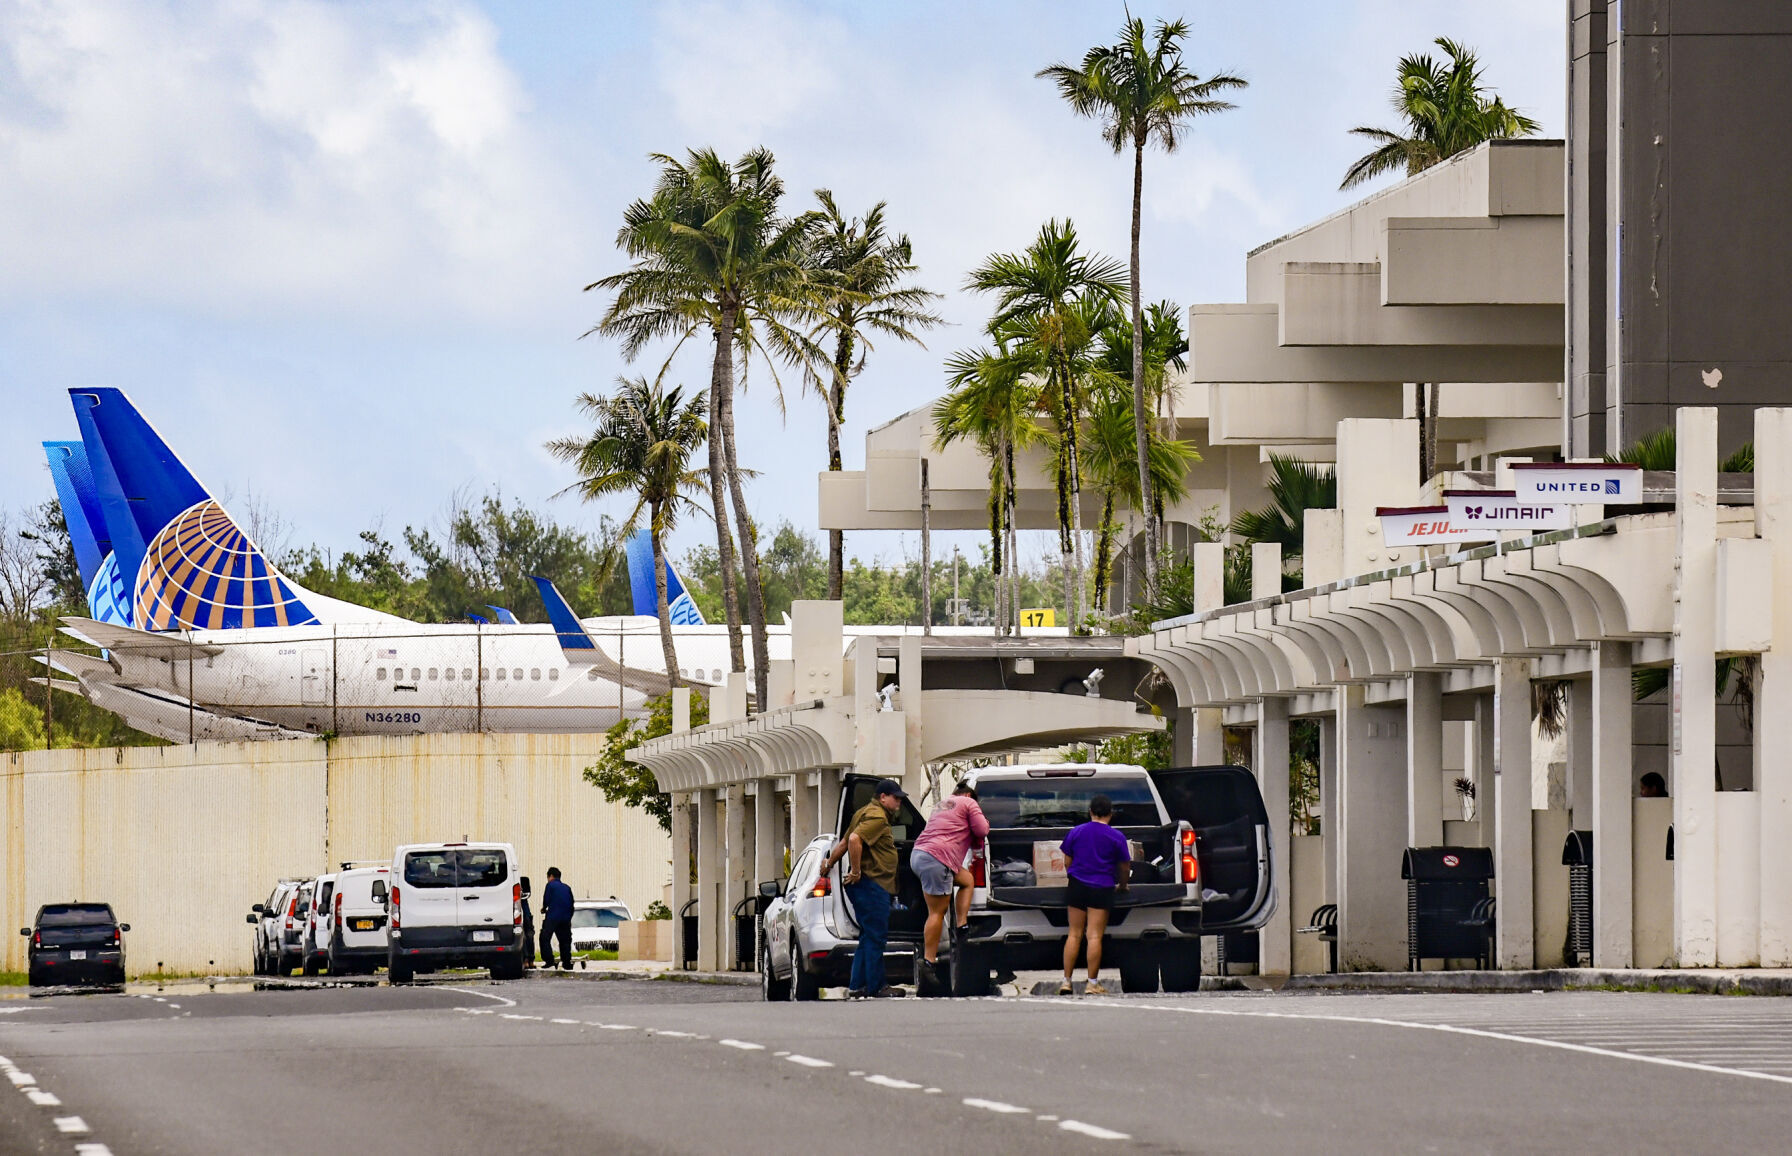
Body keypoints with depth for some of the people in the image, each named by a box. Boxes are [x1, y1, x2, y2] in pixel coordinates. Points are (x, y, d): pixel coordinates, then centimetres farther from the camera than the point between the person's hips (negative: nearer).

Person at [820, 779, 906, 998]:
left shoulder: (864, 813, 21)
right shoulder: (877, 817, -12)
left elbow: (844, 843, 29)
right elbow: (854, 839, -26)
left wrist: (829, 865, 38)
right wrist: (856, 871, -18)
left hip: (872, 887, 10)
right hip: (872, 885, -10)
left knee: (869, 937, 11)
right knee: (876, 937, -8)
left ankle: (857, 987, 11)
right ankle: (875, 987, -7)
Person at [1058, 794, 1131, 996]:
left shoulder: (1075, 832, 5)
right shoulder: (1116, 837, -1)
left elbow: (1067, 861, 11)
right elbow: (1125, 867, 7)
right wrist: (1122, 885, 26)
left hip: (1077, 886, 2)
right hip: (1102, 889, -2)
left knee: (1074, 934, 8)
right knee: (1094, 936, -4)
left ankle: (1066, 981, 6)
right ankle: (1092, 983, -5)